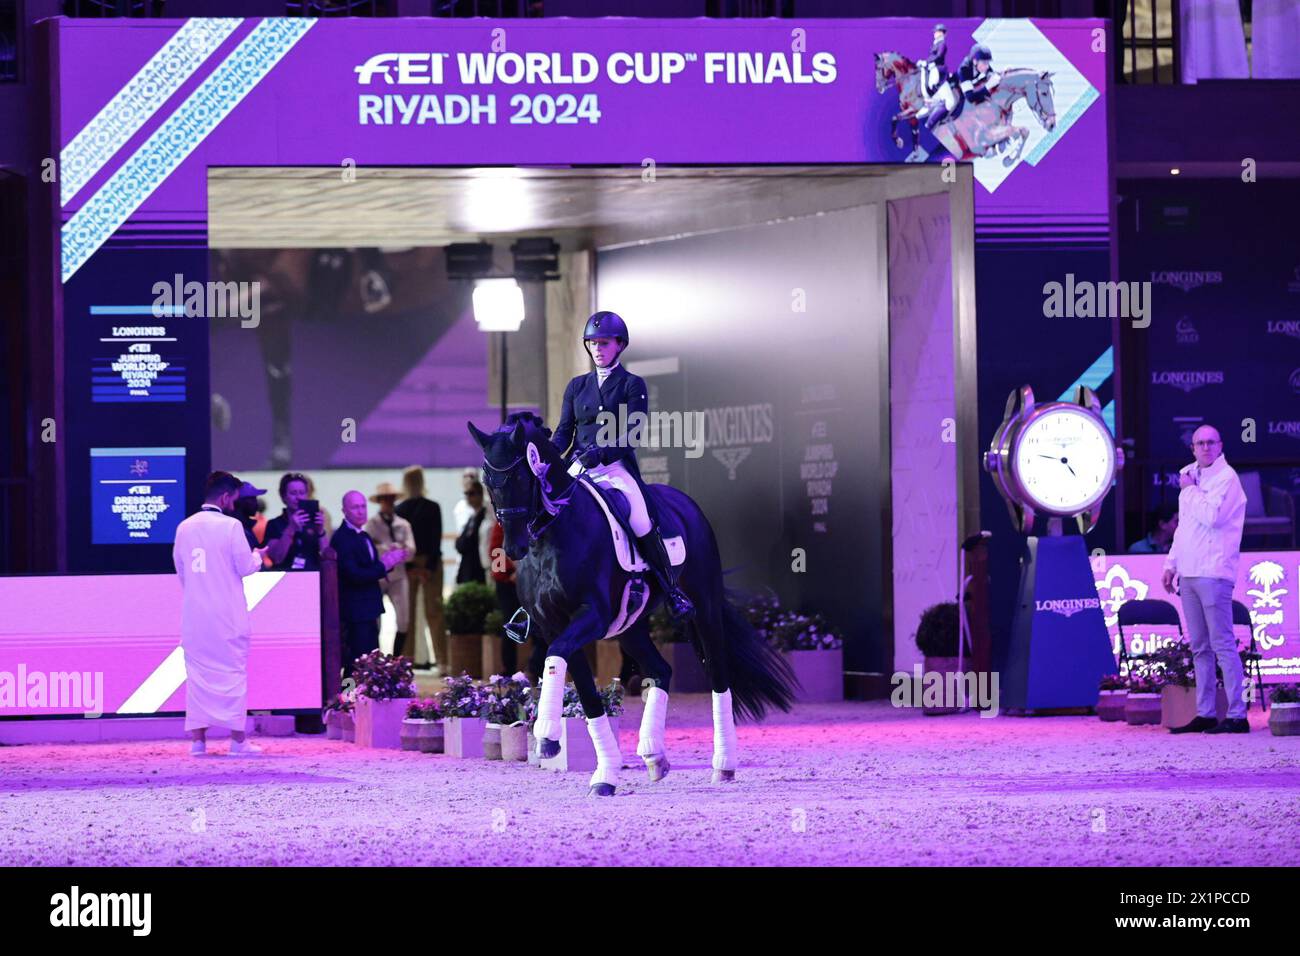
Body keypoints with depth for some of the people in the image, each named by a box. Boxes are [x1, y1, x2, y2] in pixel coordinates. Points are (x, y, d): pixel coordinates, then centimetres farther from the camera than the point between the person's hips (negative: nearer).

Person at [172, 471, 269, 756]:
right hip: (228, 615, -4)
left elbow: (180, 569, 12)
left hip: (193, 614, 4)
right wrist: (257, 557, 14)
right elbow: (245, 567, -7)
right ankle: (237, 740, 2)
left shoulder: (184, 527, 4)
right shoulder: (230, 526, -10)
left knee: (197, 673, 8)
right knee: (233, 674, 3)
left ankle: (197, 739, 4)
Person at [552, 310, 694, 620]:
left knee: (641, 522, -26)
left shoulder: (632, 385, 4)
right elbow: (564, 431, 14)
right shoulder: (577, 386, 16)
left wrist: (600, 452, -23)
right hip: (579, 467, 4)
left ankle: (672, 589, -11)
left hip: (617, 466, -4)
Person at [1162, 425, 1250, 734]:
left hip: (1213, 572, -8)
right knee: (1199, 648, 9)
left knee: (1222, 644, -10)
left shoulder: (1226, 478, -6)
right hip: (1189, 574, 8)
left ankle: (1237, 715, -11)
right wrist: (1172, 563, 20)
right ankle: (1204, 714, 11)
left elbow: (1212, 516, -19)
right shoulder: (1190, 477, 20)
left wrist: (1190, 490, -6)